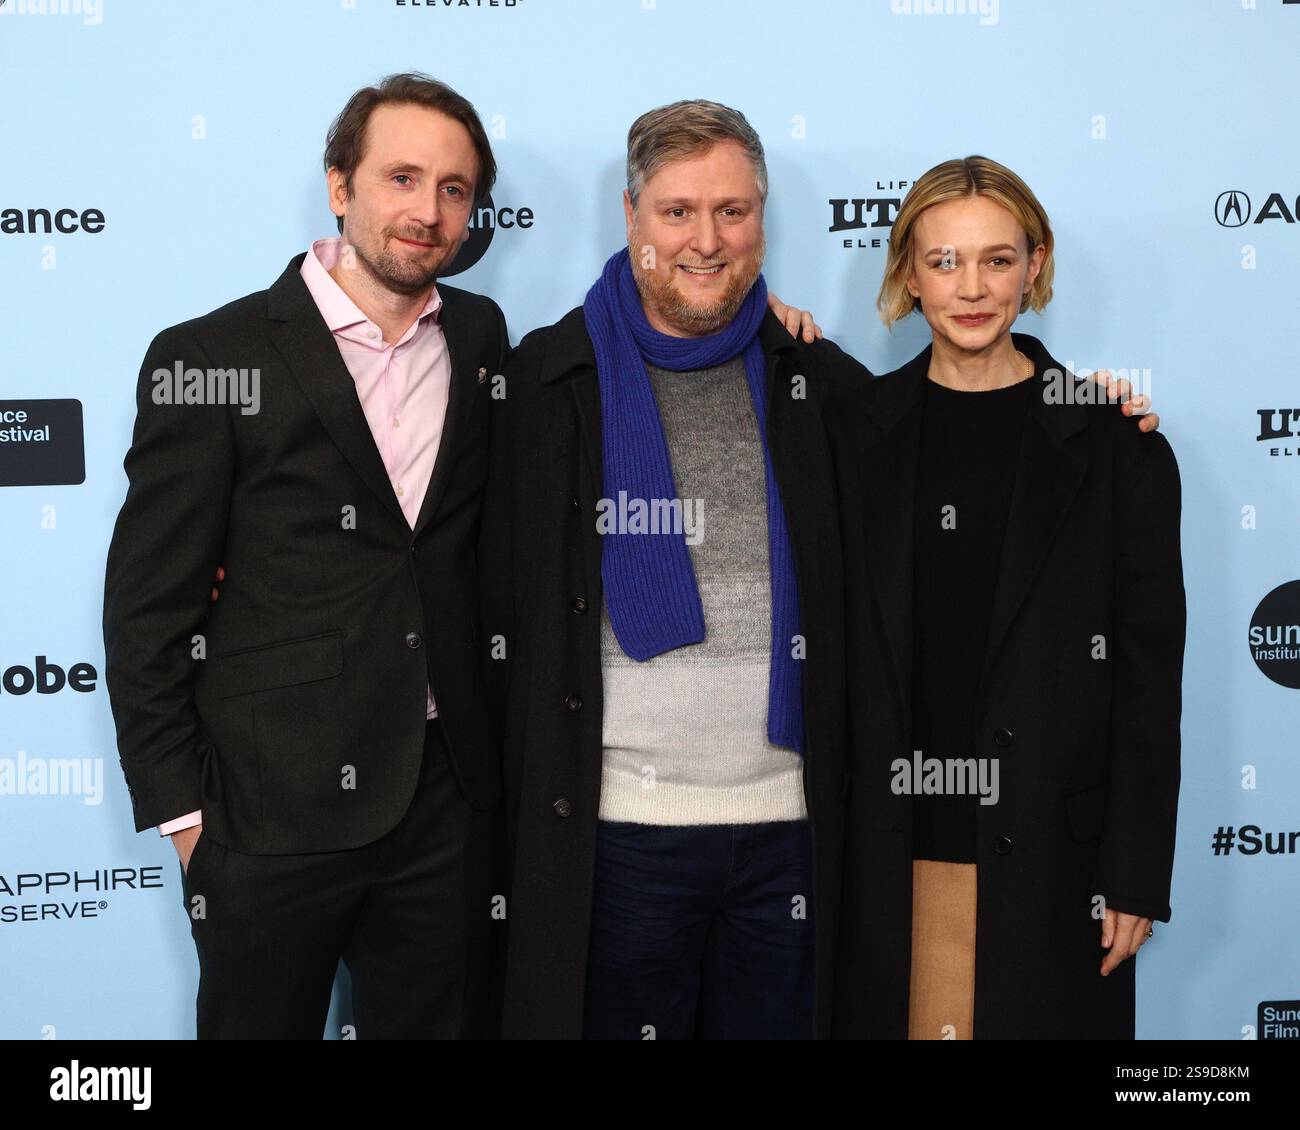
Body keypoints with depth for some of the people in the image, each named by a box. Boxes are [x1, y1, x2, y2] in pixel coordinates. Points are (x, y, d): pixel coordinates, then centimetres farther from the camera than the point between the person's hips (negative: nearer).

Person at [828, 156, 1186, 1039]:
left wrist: (1136, 873, -3)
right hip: (889, 848, 2)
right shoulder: (854, 427, 4)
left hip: (1048, 849, -1)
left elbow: (1149, 670, -2)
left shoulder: (1116, 441, -2)